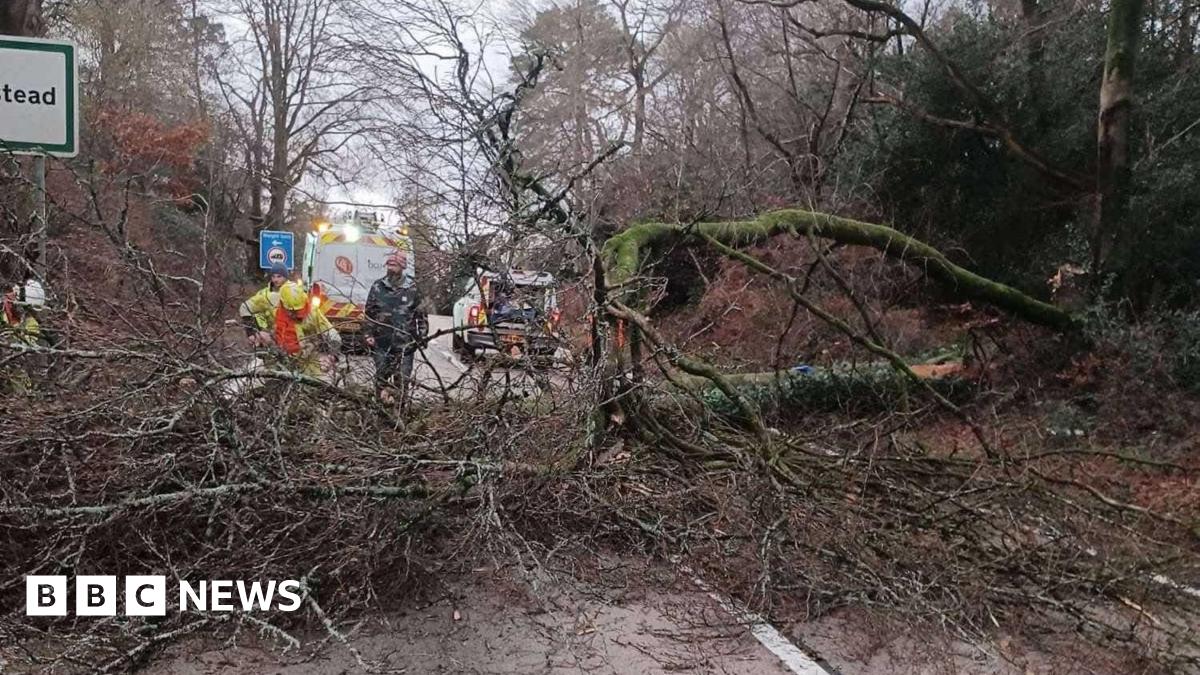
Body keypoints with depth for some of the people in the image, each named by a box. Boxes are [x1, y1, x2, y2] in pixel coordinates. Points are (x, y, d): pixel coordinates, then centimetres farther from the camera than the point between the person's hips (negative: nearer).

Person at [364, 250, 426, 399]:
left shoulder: (412, 289, -1)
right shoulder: (378, 287, 4)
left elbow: (421, 314, 3)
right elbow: (369, 312, 9)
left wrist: (422, 335, -2)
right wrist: (369, 334, 4)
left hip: (405, 343, -1)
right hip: (381, 343, 1)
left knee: (403, 377, 4)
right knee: (381, 375, 9)